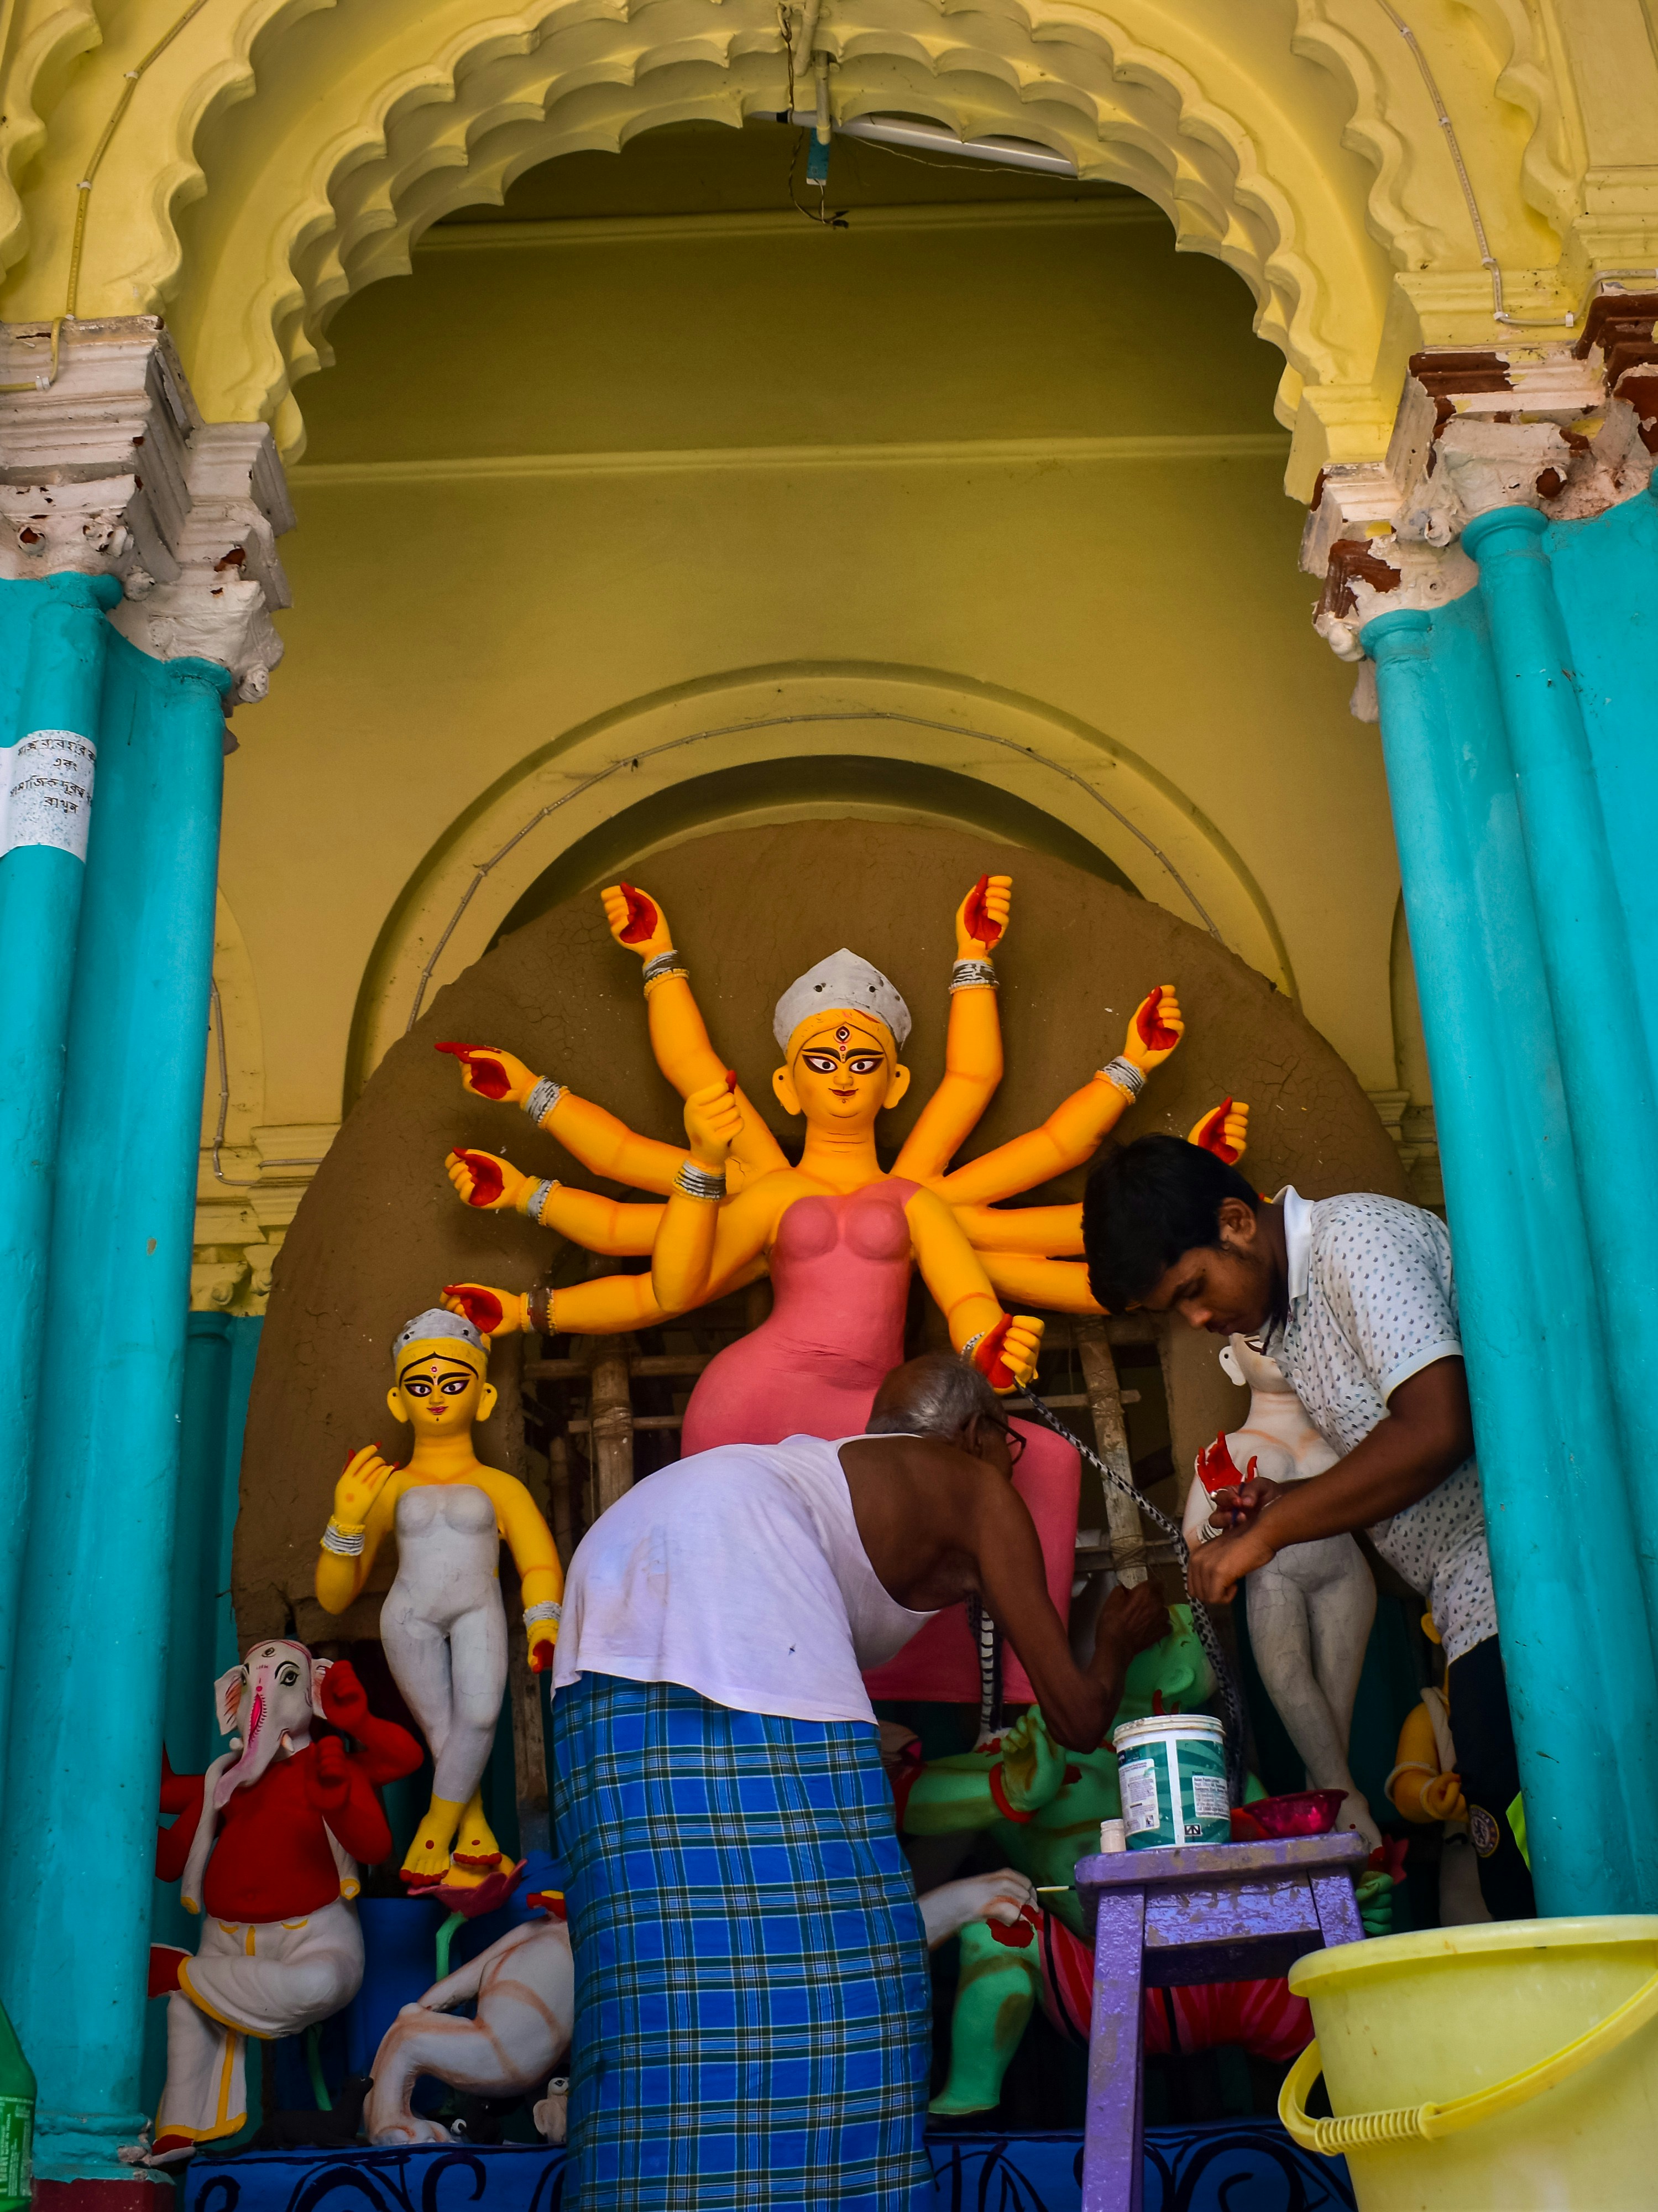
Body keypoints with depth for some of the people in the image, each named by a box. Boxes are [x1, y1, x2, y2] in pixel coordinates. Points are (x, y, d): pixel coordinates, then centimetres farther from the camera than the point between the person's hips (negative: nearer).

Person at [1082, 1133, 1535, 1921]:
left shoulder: (1354, 1235, -10)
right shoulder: (1278, 1324, 19)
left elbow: (1439, 1428, -21)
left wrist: (1269, 1531, -15)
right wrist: (1285, 1502, 7)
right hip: (1473, 1610, 9)